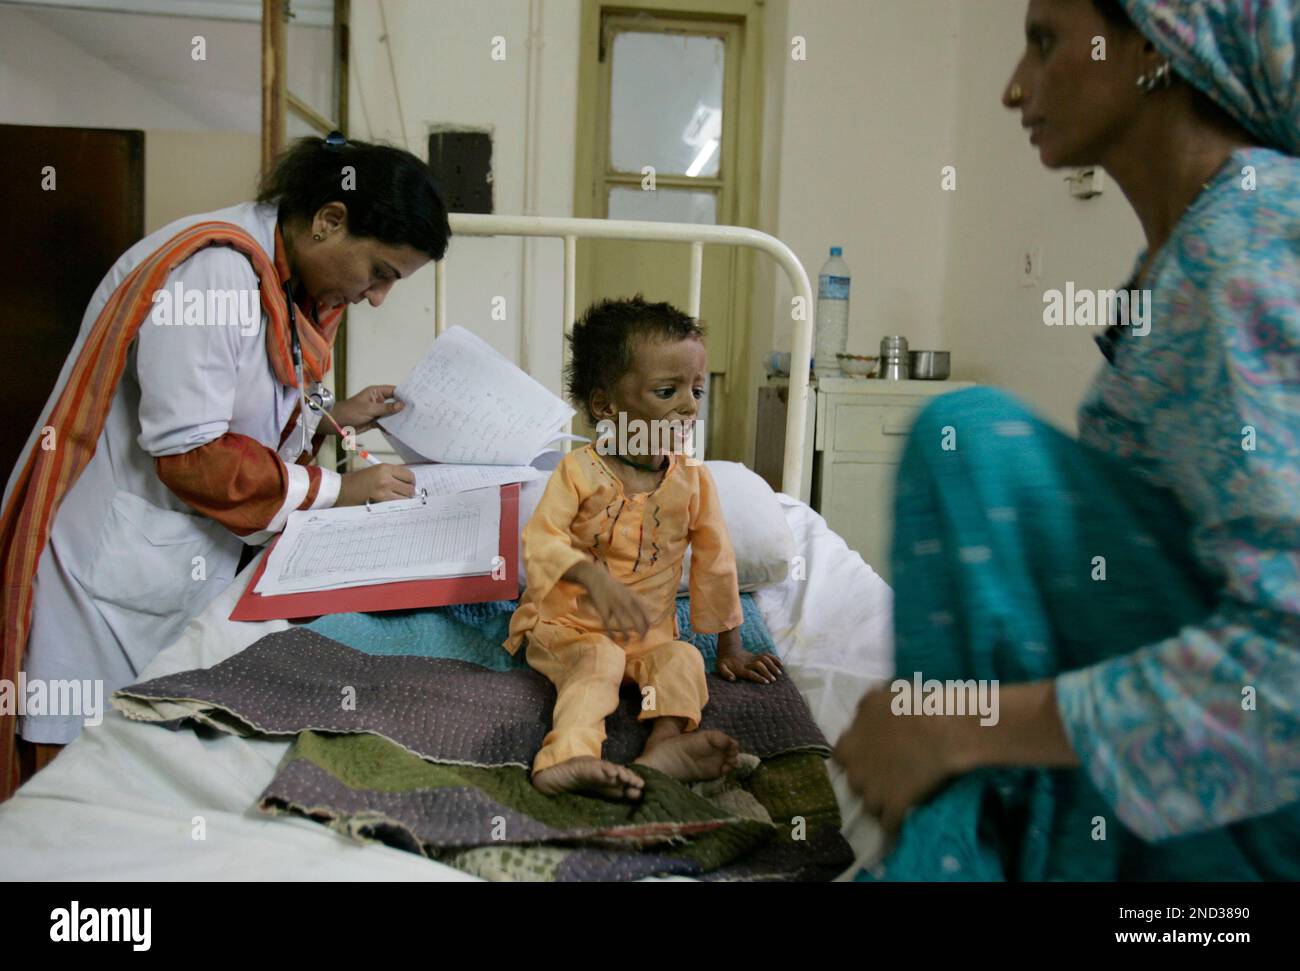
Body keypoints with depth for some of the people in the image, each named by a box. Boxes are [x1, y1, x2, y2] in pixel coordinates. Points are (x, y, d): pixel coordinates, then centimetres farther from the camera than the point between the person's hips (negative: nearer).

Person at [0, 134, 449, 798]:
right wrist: (336, 491, -17)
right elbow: (187, 455, -23)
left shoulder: (285, 280, 8)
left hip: (194, 562, 9)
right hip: (116, 576, -8)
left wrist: (331, 419, 3)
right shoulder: (214, 269, -21)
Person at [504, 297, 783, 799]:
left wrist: (730, 647, 10)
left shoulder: (693, 480, -1)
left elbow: (715, 563, 7)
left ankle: (664, 747, -43)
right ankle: (571, 755, -49)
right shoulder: (580, 470, -11)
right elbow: (540, 538, -21)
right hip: (567, 625, -3)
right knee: (597, 661, -31)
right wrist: (594, 578, -40)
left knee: (684, 662, -22)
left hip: (649, 632, 4)